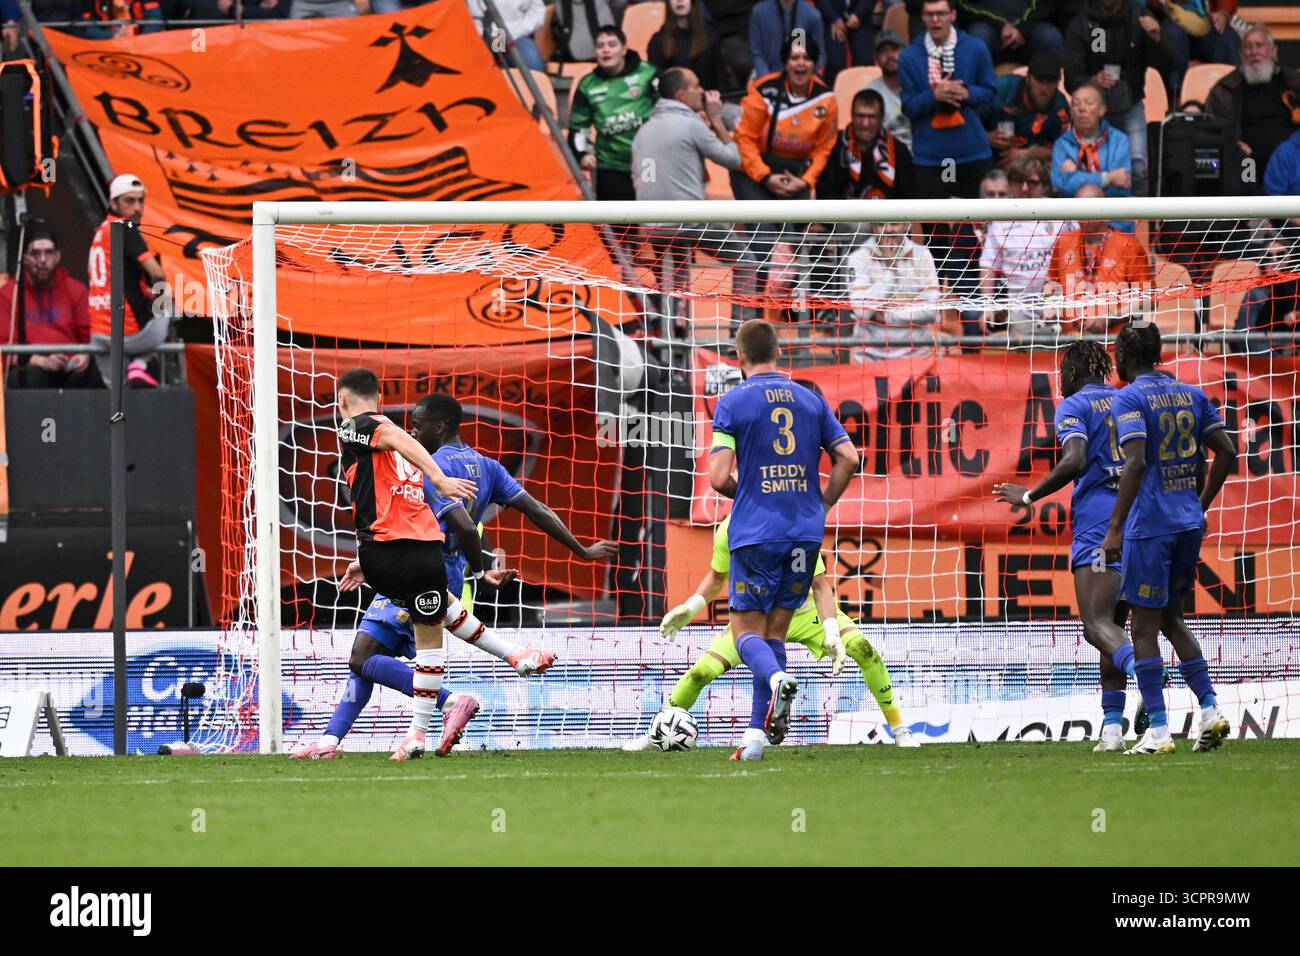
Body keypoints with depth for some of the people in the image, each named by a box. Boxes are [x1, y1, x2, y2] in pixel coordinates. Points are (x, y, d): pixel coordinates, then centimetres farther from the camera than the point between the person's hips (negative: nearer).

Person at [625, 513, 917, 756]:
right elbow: (717, 576, 2)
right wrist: (691, 607, -13)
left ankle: (899, 730, -9)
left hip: (804, 609, -1)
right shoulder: (728, 531, -19)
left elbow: (820, 585, -24)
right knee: (702, 671, -15)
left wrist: (831, 631, -37)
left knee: (861, 647, -24)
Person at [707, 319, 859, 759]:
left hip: (755, 535, -4)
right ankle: (756, 734, 5)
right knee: (774, 631, 11)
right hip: (806, 534, 4)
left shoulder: (732, 403, -4)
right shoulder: (810, 400, 8)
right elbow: (848, 458, 4)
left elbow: (719, 477, -10)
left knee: (747, 632, 5)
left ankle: (776, 676, -29)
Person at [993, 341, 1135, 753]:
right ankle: (1112, 726, 8)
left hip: (1098, 524, -7)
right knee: (1113, 623, 14)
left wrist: (1030, 496, -7)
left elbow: (1074, 460, -16)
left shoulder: (1073, 405, 0)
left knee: (1097, 625, -16)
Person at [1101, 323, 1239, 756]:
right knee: (1171, 619, 19)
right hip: (1189, 523, 7)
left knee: (1144, 628, -1)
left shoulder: (1129, 399, -9)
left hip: (1149, 524, -7)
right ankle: (1210, 709, 8)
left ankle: (1158, 731, -4)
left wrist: (1115, 528, -20)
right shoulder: (1191, 394, 11)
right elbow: (1226, 451, 10)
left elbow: (1136, 462, -21)